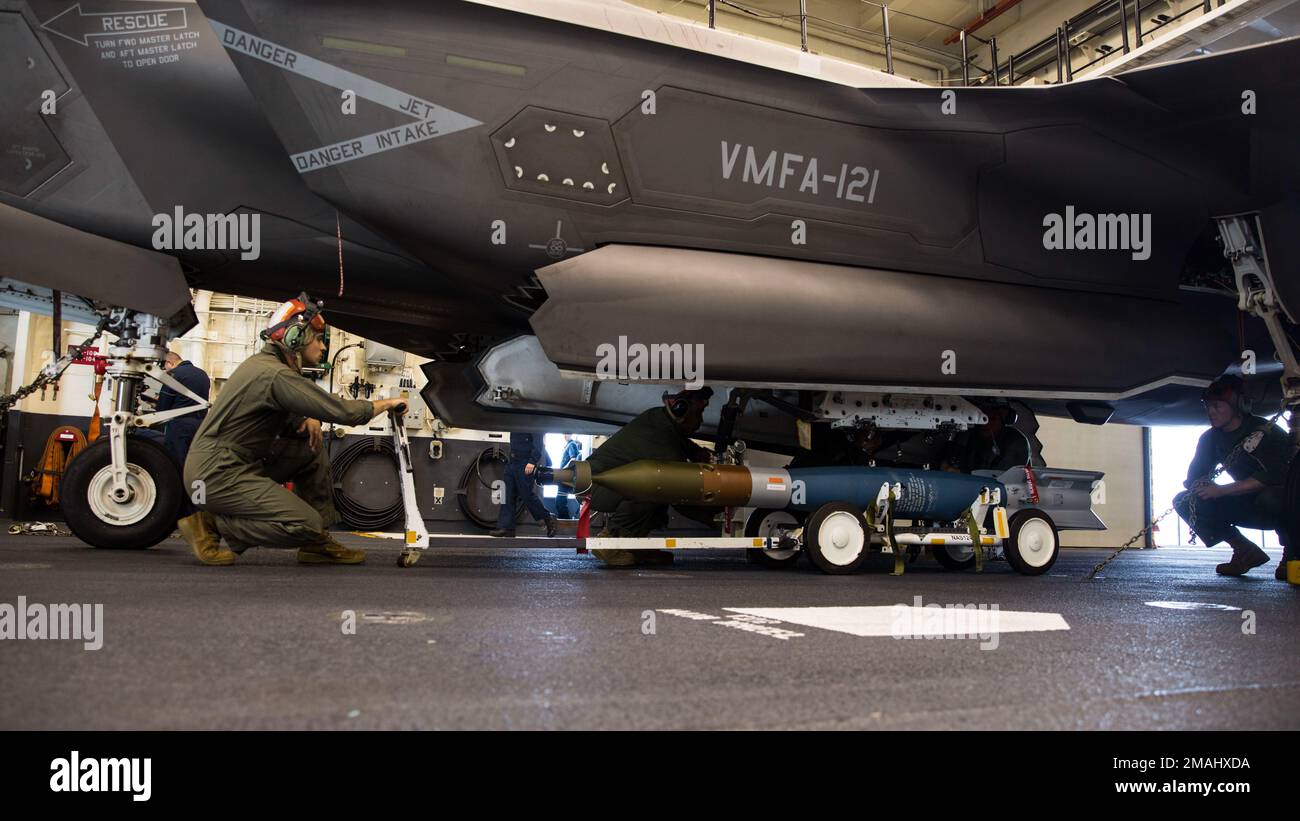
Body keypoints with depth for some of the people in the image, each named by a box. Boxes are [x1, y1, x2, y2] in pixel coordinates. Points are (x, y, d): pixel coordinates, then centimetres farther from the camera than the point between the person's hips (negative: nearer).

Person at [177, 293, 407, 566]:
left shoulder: (264, 362, 12)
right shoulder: (275, 374, -20)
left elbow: (284, 417, 22)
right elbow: (341, 411, -20)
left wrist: (308, 421, -1)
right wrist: (387, 403, -5)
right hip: (216, 475, -10)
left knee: (312, 449, 10)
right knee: (306, 525, -18)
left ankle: (316, 544, 8)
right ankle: (210, 523, -4)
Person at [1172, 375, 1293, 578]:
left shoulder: (1266, 431, -19)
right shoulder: (1211, 438, 0)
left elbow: (1274, 476, -31)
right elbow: (1194, 477, 2)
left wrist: (1222, 490, -31)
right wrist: (1200, 488, -23)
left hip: (1283, 501, -6)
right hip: (1249, 505, 6)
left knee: (1269, 498, -42)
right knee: (1183, 501, -9)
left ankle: (1292, 552, -12)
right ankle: (1245, 551, -5)